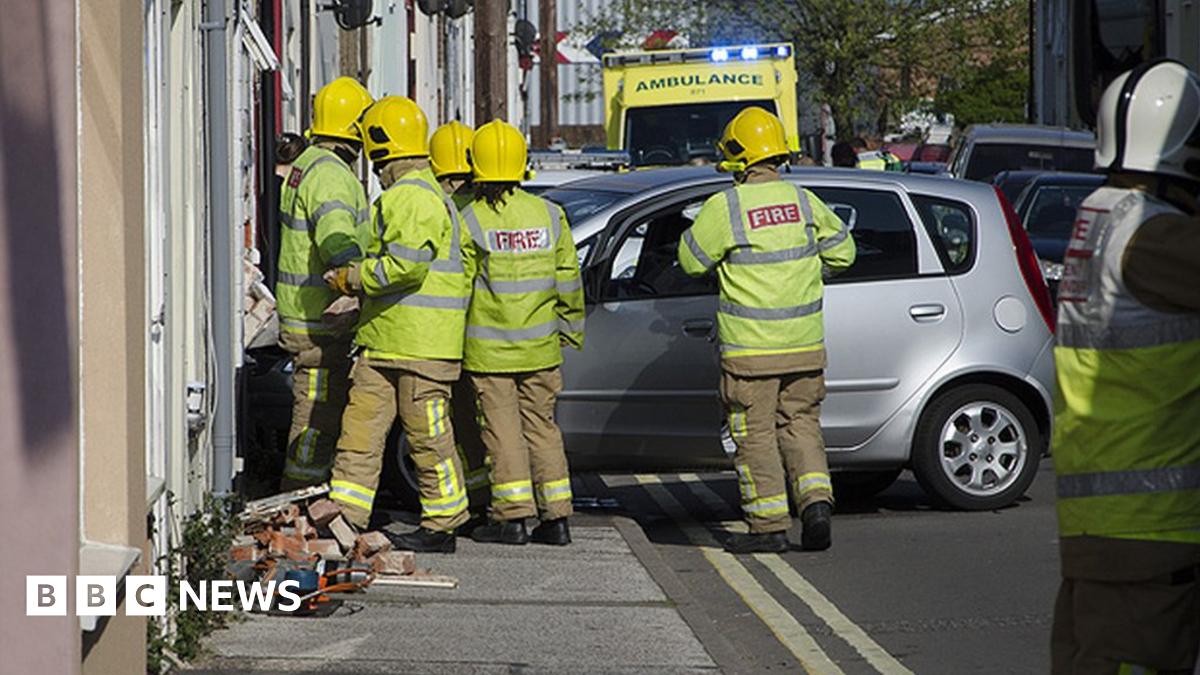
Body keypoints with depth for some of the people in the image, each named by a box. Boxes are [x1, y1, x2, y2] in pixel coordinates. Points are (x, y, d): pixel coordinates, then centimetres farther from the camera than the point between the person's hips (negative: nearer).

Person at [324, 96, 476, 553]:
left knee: (428, 434, -2)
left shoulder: (413, 197, -15)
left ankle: (443, 526, 6)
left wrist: (354, 278, -13)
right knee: (362, 425, 6)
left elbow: (407, 263, -25)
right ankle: (346, 515, 7)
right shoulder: (426, 194, 19)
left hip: (422, 342, -10)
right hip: (384, 339, 10)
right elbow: (467, 256, 23)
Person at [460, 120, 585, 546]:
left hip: (489, 349, -4)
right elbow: (567, 281, 5)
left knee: (502, 428, 3)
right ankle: (555, 517, 10)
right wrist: (571, 330, 17)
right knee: (541, 426, 12)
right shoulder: (549, 215, 0)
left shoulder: (470, 219, -11)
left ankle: (513, 515, 0)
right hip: (540, 347, 4)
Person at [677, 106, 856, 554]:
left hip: (750, 349, -4)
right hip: (804, 345, 4)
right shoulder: (803, 202, 2)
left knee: (756, 434, 5)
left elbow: (692, 262, -2)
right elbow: (841, 253, 12)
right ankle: (816, 501, 0)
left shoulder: (724, 207, -12)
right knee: (800, 423, 16)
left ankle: (769, 526, 6)